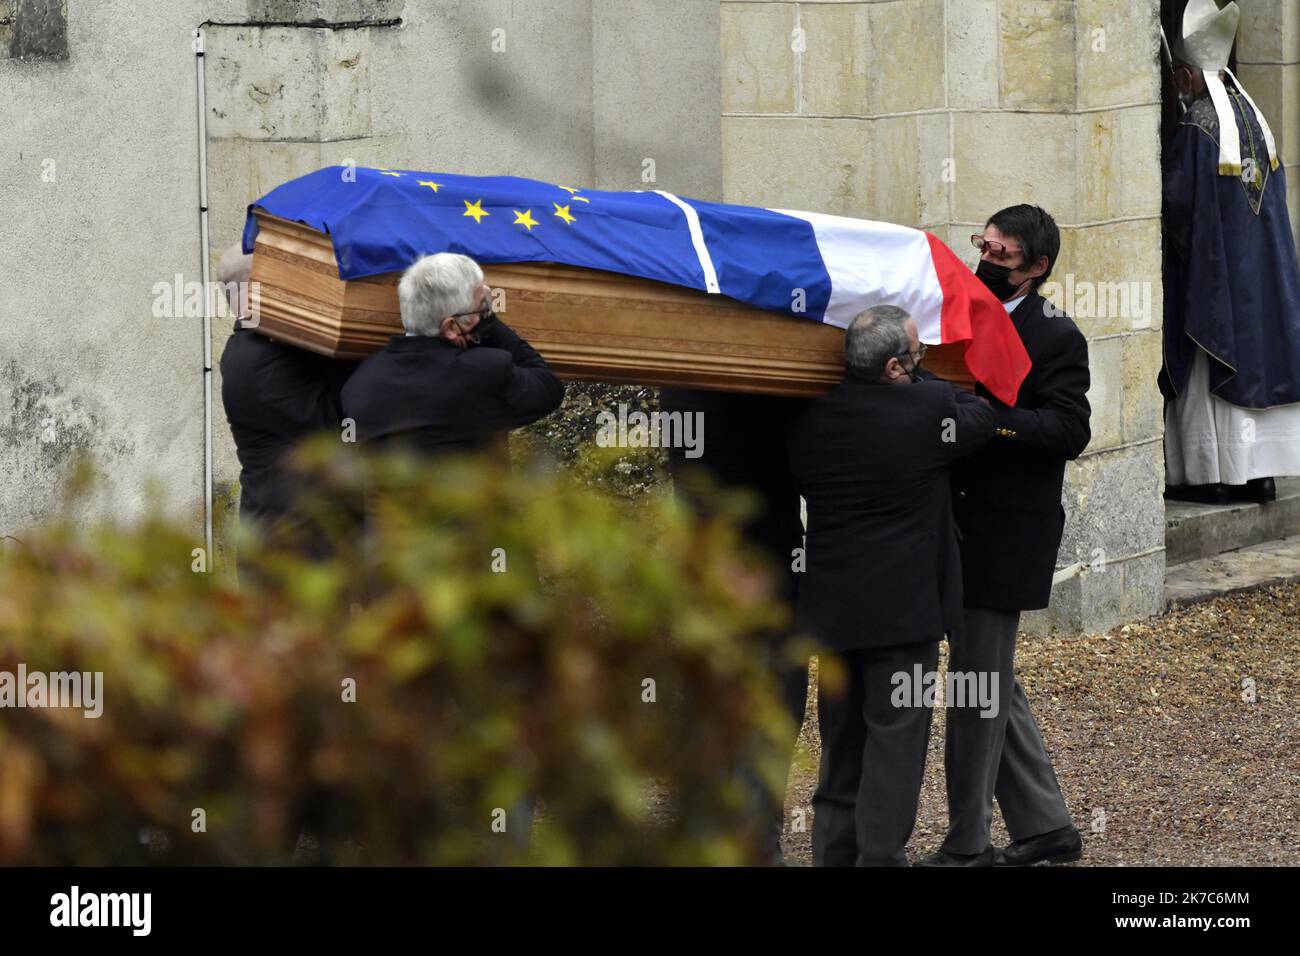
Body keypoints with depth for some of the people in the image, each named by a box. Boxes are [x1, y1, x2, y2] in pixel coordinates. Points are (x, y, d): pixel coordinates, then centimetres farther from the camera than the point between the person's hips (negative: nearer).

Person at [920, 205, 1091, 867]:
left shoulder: (1056, 338, -11)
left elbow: (1069, 432, -19)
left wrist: (984, 415, -29)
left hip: (1005, 534, -8)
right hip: (961, 527, 8)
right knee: (993, 684, 14)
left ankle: (968, 842, 4)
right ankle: (1044, 824, 25)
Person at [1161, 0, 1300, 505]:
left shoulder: (1196, 127, -18)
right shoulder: (1253, 117, 5)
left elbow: (1176, 199, -16)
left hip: (1209, 266, -7)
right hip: (1257, 269, 7)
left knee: (1210, 368, -1)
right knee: (1254, 358, 11)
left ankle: (1214, 474, 0)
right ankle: (1258, 471, 13)